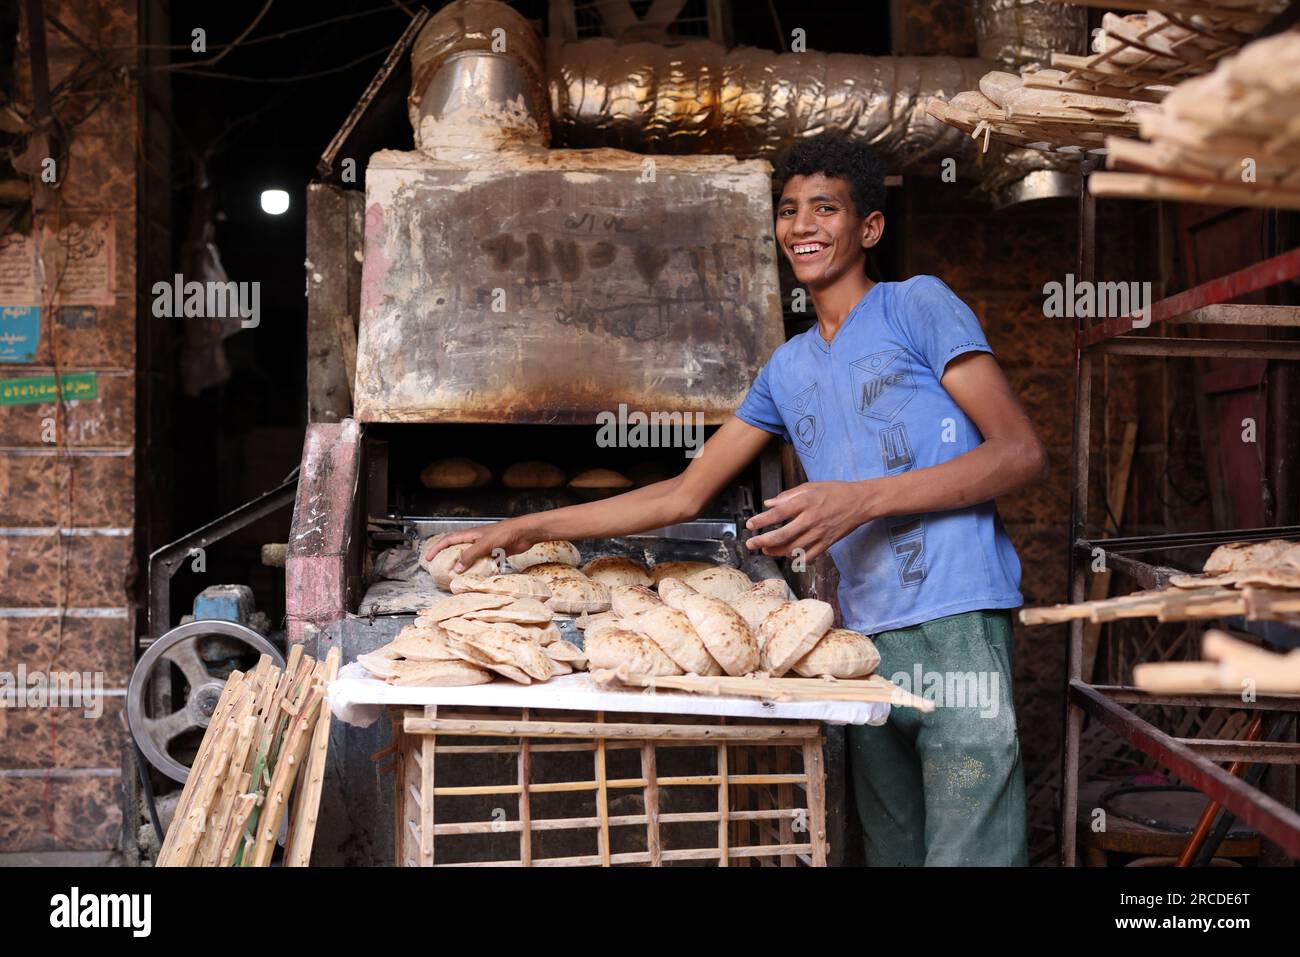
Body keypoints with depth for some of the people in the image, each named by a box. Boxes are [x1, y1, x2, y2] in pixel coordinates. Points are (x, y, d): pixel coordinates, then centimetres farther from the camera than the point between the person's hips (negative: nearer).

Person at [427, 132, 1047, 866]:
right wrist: (529, 530, 16)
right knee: (893, 852, 9)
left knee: (964, 854, -10)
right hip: (866, 637, 5)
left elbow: (1023, 453, -5)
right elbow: (686, 495, 20)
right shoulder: (789, 369, 19)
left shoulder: (919, 305, 3)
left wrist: (863, 500, -16)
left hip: (955, 627, -5)